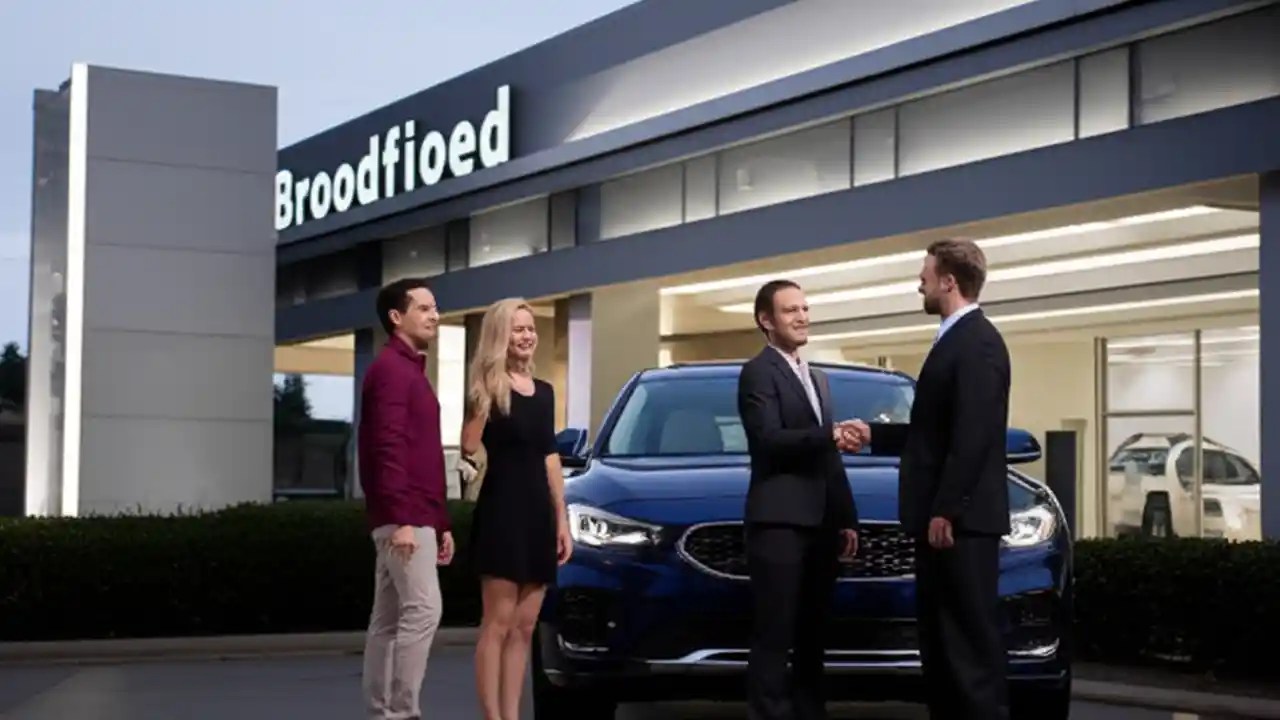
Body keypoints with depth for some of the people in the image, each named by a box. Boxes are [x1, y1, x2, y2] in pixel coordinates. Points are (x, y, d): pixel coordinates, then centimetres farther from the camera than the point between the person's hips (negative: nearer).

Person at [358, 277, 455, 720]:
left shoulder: (412, 371, 22)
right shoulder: (391, 369, -9)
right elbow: (388, 449, -19)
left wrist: (441, 523, 21)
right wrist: (401, 519, -25)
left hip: (417, 516, 10)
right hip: (404, 518, -10)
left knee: (389, 618, 8)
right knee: (423, 609, -13)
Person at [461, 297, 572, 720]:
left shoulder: (544, 391, 14)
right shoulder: (490, 386, -5)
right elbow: (469, 446, -18)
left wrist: (562, 521, 14)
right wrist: (483, 397, -24)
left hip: (538, 514, 7)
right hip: (501, 512, -7)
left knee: (524, 628, 8)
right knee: (497, 624, -6)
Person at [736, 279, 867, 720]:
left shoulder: (817, 380, 23)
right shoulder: (758, 372, -4)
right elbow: (769, 440, -18)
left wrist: (847, 519, 17)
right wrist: (831, 435, -26)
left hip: (820, 524, 8)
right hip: (779, 521, -8)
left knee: (811, 637, 12)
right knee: (774, 637, -8)